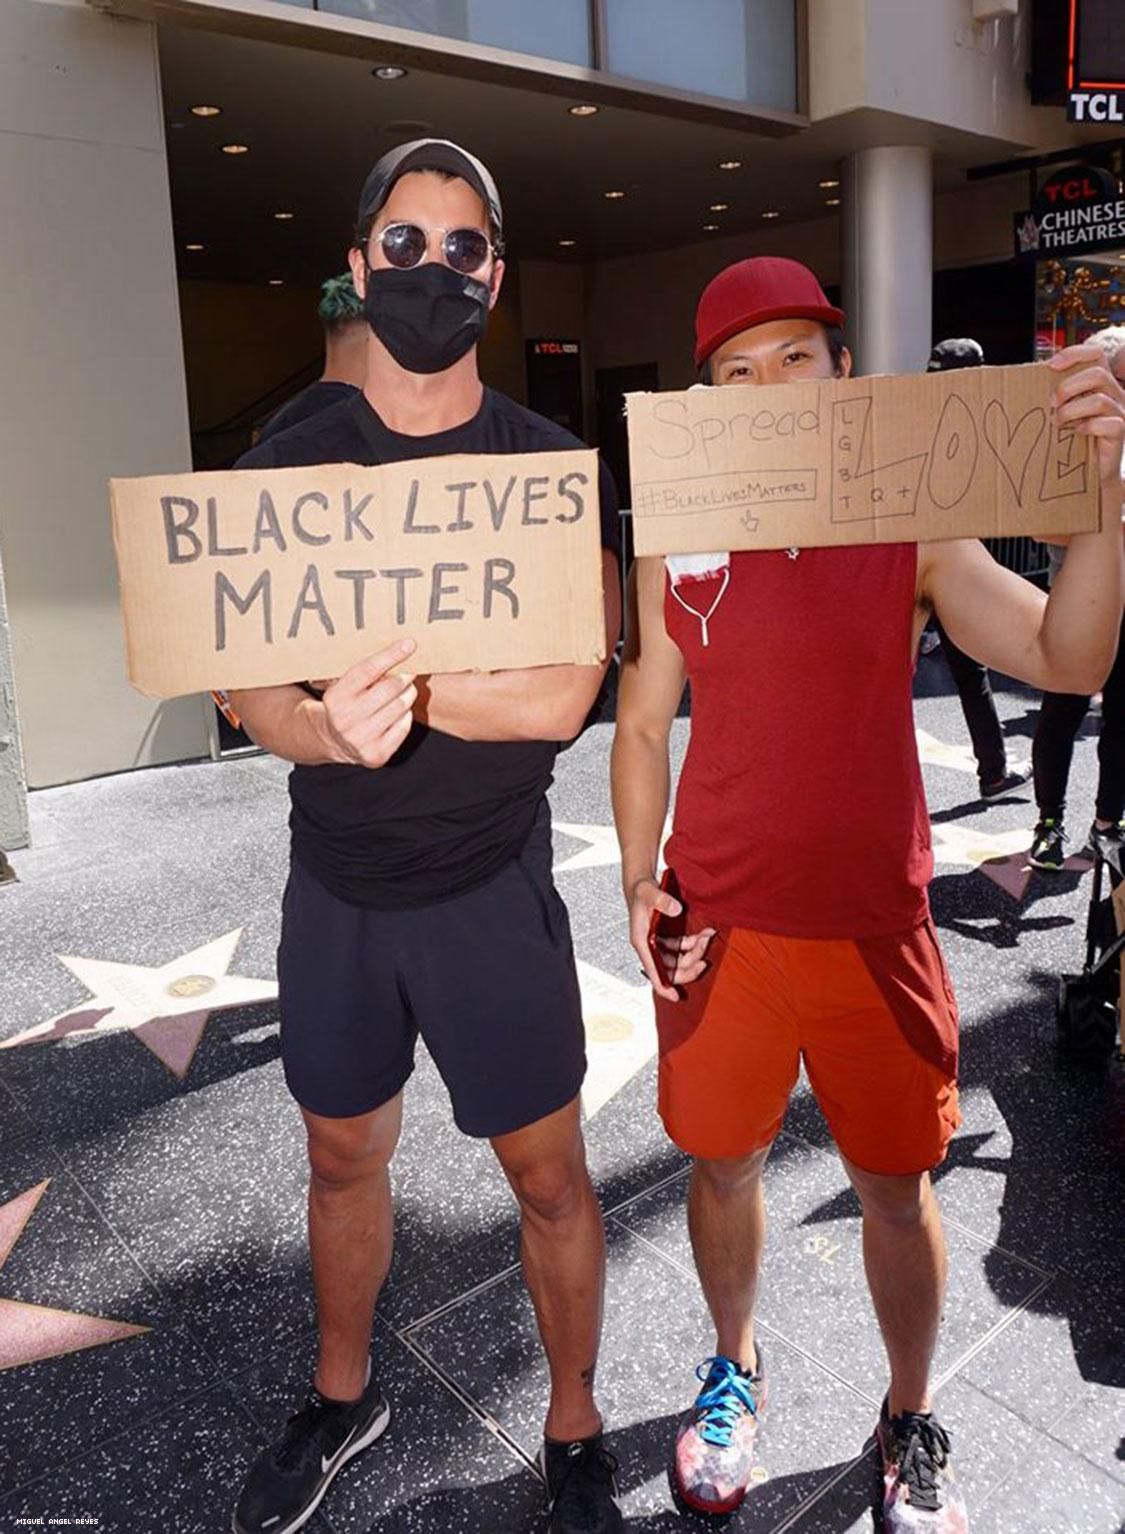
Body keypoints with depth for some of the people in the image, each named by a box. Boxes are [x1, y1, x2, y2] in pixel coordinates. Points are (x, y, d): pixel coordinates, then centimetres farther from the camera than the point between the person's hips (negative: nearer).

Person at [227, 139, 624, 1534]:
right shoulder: (282, 463, 1)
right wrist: (332, 727, -27)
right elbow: (248, 692, -6)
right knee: (342, 1157, 20)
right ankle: (342, 1398, 46)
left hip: (488, 889, -2)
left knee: (548, 1173, 9)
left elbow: (557, 699, -17)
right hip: (331, 888, 3)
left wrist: (371, 676, -23)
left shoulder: (551, 465, -7)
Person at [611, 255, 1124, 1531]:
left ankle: (911, 1423, 40)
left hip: (873, 924, 0)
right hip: (719, 921, 1)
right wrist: (638, 884, -4)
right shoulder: (675, 544, 0)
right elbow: (642, 724, 5)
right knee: (722, 1160, 16)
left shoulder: (911, 529, -3)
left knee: (895, 1182, 13)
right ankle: (734, 1368, 45)